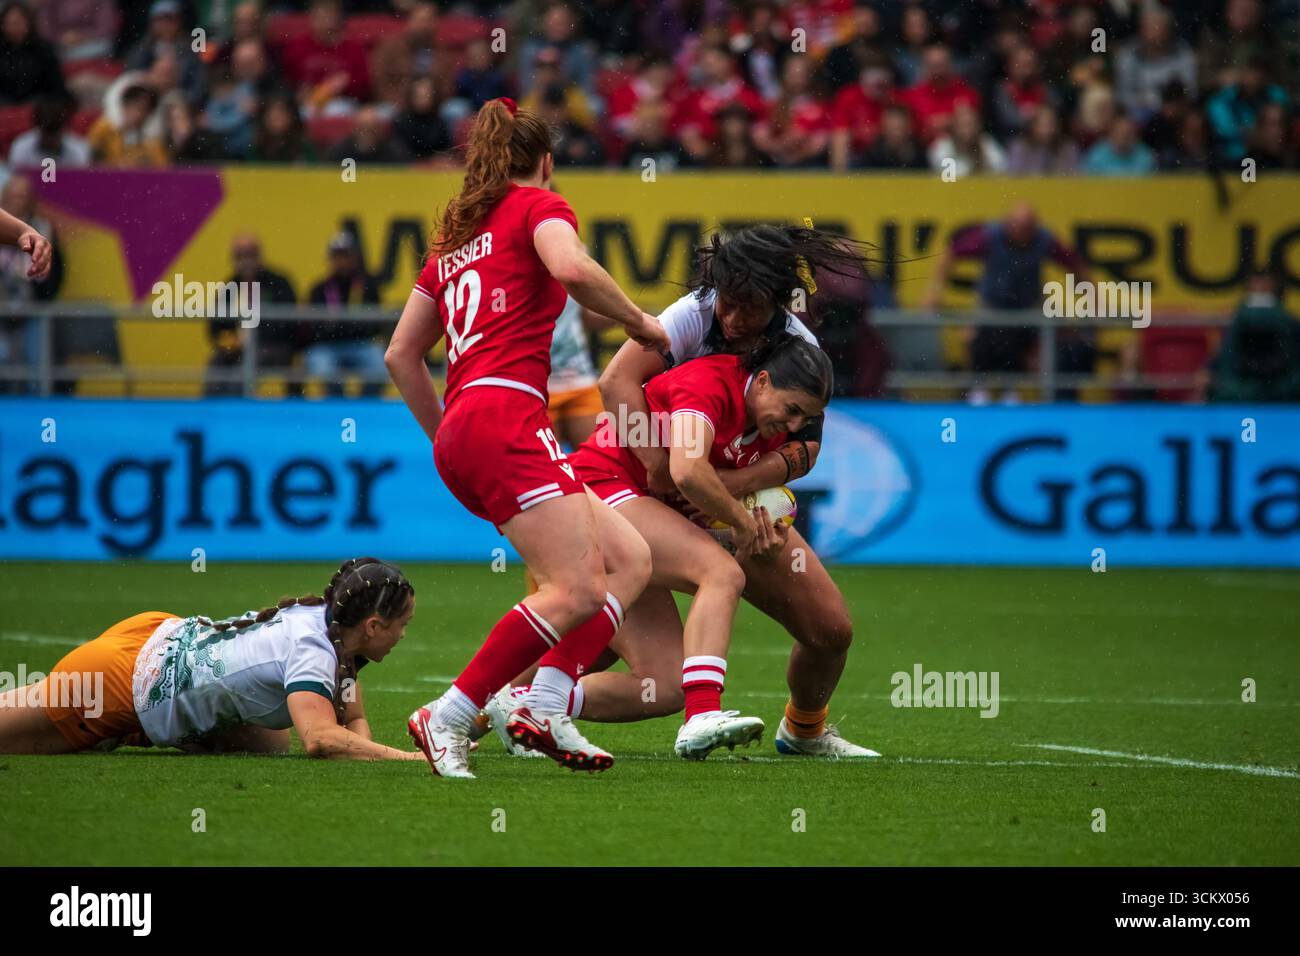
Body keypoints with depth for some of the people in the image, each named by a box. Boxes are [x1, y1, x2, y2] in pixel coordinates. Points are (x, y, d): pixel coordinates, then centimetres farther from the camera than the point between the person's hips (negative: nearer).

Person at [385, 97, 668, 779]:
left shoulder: (454, 237, 28)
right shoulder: (539, 206, 7)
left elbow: (401, 354, 28)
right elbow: (570, 268, -17)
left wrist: (448, 440, 33)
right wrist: (639, 322, -2)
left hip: (459, 439, 9)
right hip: (504, 416, -9)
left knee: (629, 559, 6)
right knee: (574, 589, -16)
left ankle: (543, 711, -7)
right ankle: (448, 718, -18)